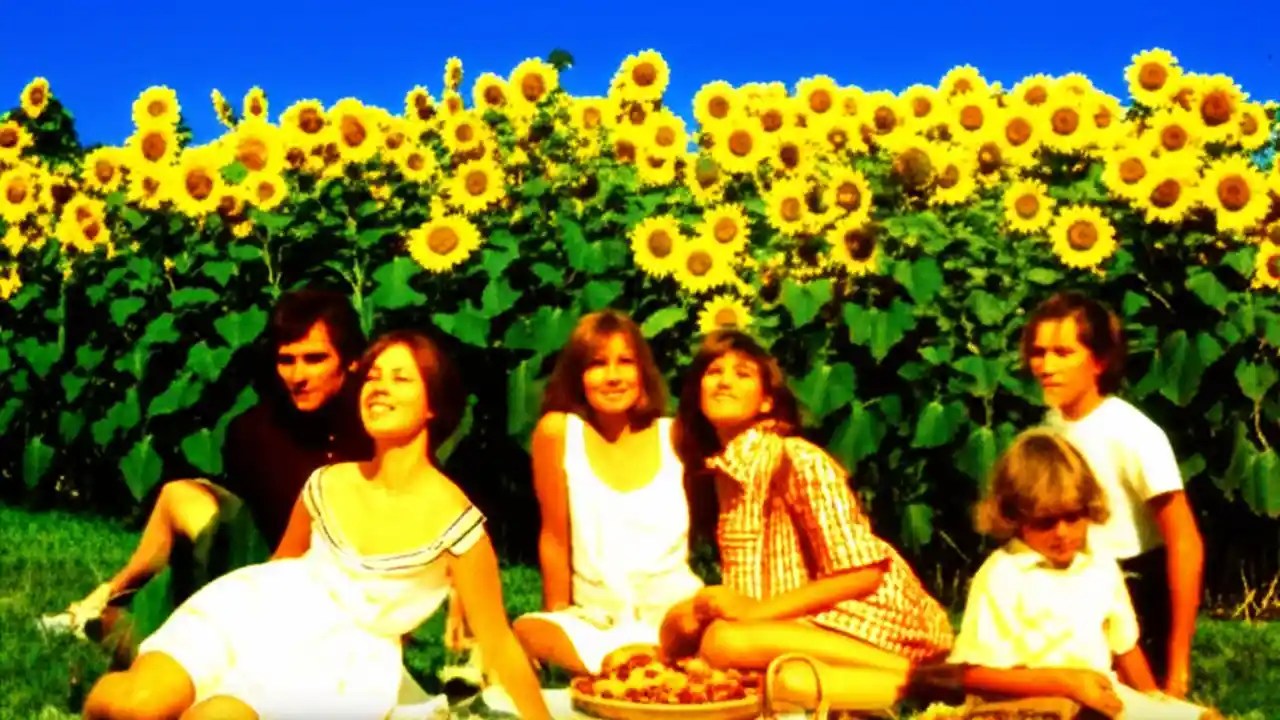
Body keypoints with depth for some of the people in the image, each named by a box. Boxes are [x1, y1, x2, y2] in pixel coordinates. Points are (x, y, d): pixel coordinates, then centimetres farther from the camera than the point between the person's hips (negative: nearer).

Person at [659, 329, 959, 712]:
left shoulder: (797, 460, -14)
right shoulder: (723, 469, 9)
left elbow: (864, 573, -17)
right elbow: (746, 582, 12)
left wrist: (759, 611, -22)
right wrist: (697, 607, -9)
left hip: (874, 617, -8)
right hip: (810, 621, 8)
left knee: (723, 641, -32)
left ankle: (916, 675, -21)